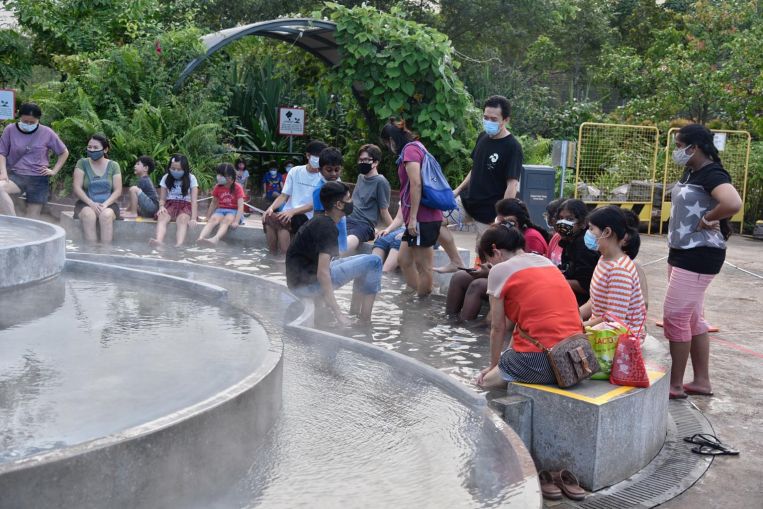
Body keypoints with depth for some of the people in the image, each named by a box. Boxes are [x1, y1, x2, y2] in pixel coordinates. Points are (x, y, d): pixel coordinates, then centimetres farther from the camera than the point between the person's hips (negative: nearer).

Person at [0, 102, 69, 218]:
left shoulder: (47, 133, 1)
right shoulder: (10, 130, 2)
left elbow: (64, 153, 12)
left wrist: (54, 170, 3)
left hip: (39, 179, 0)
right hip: (16, 175, 0)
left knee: (33, 217, -3)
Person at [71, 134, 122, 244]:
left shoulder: (113, 165, 5)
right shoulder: (82, 163, 3)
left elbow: (118, 191, 1)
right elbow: (76, 188, -4)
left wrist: (105, 204, -16)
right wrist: (91, 203, -18)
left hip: (108, 204, 0)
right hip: (86, 204, 0)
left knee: (106, 215, -34)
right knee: (88, 214, -35)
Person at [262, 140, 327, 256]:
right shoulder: (295, 171, 10)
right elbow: (284, 196, 8)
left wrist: (293, 211, -22)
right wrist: (271, 207, -13)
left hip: (306, 217, -4)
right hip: (288, 213, 4)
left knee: (280, 221, -33)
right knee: (268, 217, -28)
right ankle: (273, 255, -16)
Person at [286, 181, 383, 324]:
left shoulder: (319, 220, 12)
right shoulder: (327, 228, -18)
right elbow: (322, 273, -27)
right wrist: (338, 314, -28)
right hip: (307, 283, -10)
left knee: (364, 261, 21)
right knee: (374, 262, -13)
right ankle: (365, 321, -9)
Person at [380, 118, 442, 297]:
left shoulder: (410, 150, -9)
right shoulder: (416, 147, 21)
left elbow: (416, 184, -20)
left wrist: (413, 217, -20)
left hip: (422, 218, -10)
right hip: (420, 219, 10)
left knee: (423, 265, -3)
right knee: (404, 260, 15)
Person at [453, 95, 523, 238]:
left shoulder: (512, 147, -18)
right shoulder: (483, 137, 5)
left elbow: (512, 185, -21)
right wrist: (458, 190, 12)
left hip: (488, 212, -7)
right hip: (467, 200, 7)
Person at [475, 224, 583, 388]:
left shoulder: (500, 270, -1)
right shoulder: (545, 261, 18)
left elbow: (498, 327, 5)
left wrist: (493, 365, 18)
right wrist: (508, 355, 29)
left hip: (540, 358, -7)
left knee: (486, 381, 10)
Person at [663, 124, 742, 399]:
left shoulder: (712, 174, -18)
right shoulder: (691, 173, 10)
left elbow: (733, 203, -36)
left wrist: (706, 220, -21)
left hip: (699, 256, -10)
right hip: (683, 252, 10)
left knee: (675, 317, -5)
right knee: (692, 319, 14)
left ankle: (675, 384, 5)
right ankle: (702, 381, 23)